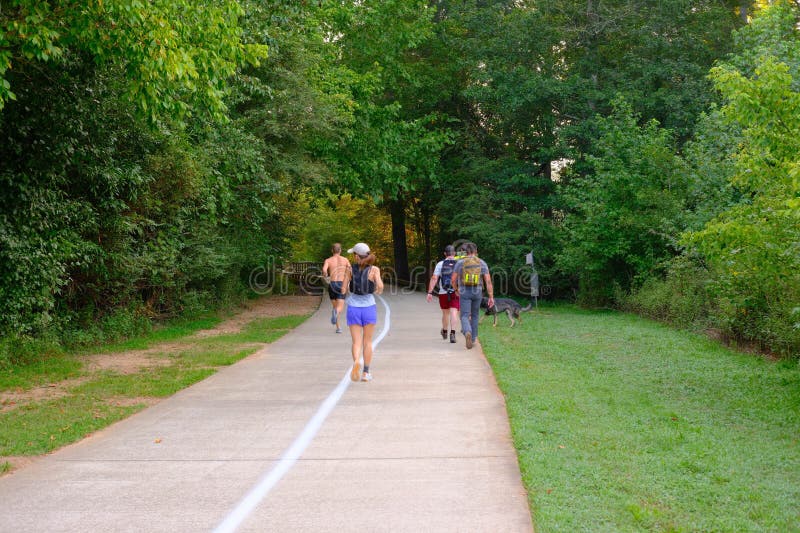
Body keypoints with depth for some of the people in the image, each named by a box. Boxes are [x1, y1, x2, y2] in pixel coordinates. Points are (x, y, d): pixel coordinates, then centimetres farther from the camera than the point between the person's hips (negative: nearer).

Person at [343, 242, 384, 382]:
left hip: (353, 307, 0)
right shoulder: (374, 269, -4)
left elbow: (344, 289, -2)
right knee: (367, 341, 13)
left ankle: (356, 362, -25)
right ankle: (366, 373, 14)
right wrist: (377, 292, 7)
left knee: (356, 341, 4)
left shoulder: (350, 269, -1)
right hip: (369, 307, 0)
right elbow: (380, 286, -16)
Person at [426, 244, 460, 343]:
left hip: (443, 293, 2)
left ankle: (444, 332, 39)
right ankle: (452, 333, -27)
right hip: (456, 293, -1)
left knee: (445, 313, 19)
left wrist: (430, 293, -9)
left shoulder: (440, 264, -1)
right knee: (454, 313, -8)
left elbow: (434, 278, -8)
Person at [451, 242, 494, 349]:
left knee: (465, 317, -3)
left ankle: (468, 333, -33)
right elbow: (488, 281, -6)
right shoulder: (482, 263, 0)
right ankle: (473, 338, 28)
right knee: (475, 315, 22)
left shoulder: (460, 263, -2)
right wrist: (491, 297, -4)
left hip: (464, 292, -2)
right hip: (477, 292, 2)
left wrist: (456, 289, 22)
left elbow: (453, 280, 2)